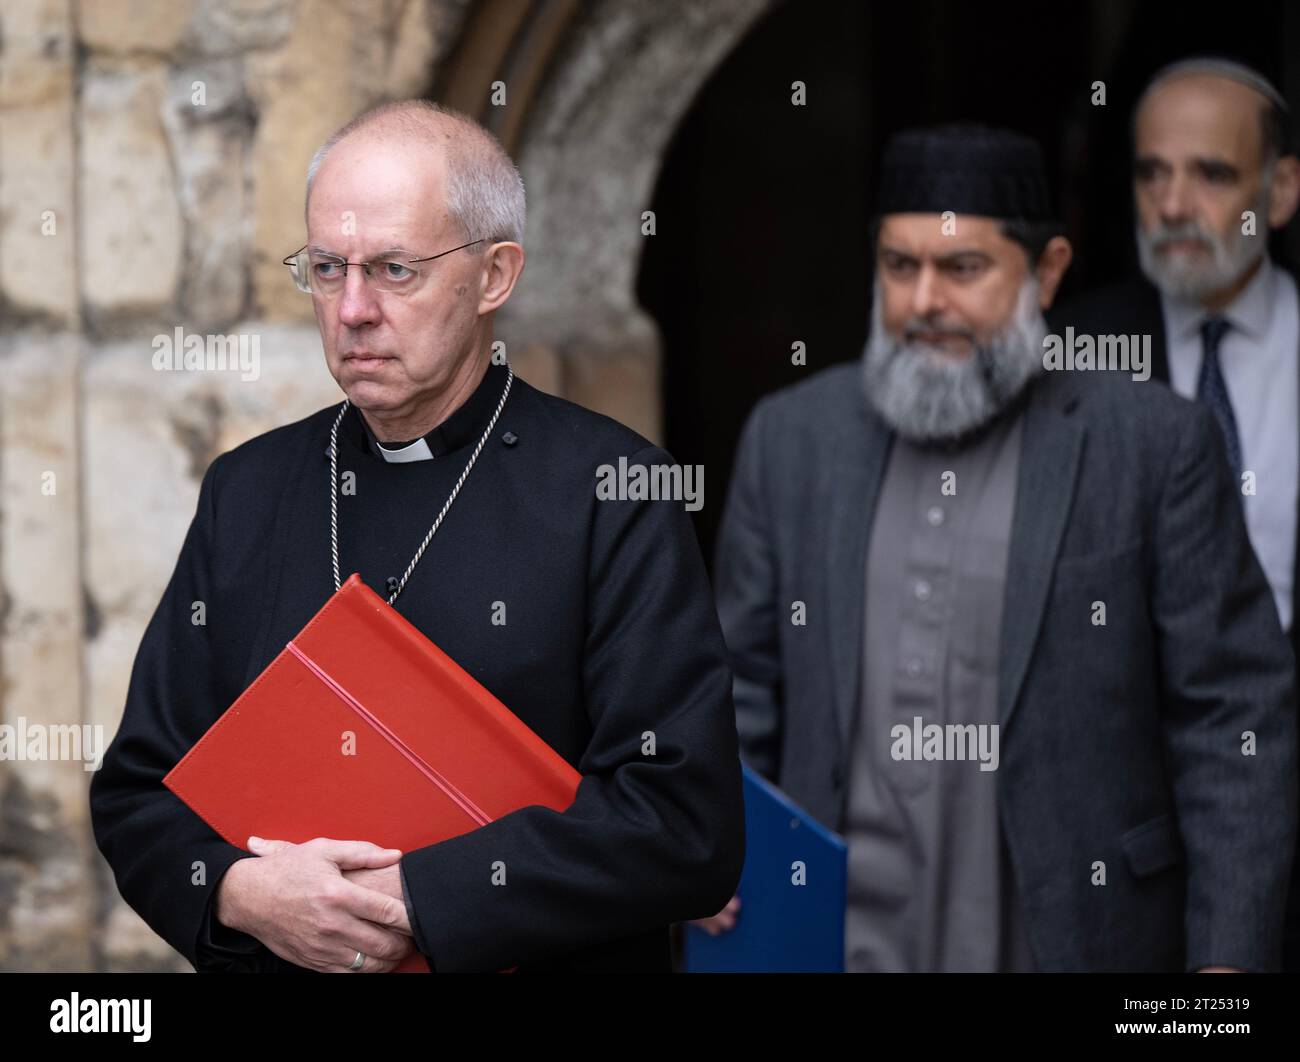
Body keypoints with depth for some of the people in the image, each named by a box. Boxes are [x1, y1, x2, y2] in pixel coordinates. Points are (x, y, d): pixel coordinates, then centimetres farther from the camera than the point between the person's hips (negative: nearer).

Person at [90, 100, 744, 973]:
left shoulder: (612, 491, -2)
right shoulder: (246, 490, 11)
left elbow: (687, 821, -10)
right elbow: (137, 788, 12)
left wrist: (412, 899, -14)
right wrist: (240, 891, -8)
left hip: (540, 966, -3)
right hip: (274, 964, 3)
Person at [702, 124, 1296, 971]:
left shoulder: (1154, 445, -1)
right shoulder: (791, 438, 9)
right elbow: (741, 685, 13)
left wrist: (1230, 954, -9)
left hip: (1071, 937, -2)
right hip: (841, 942, 2)